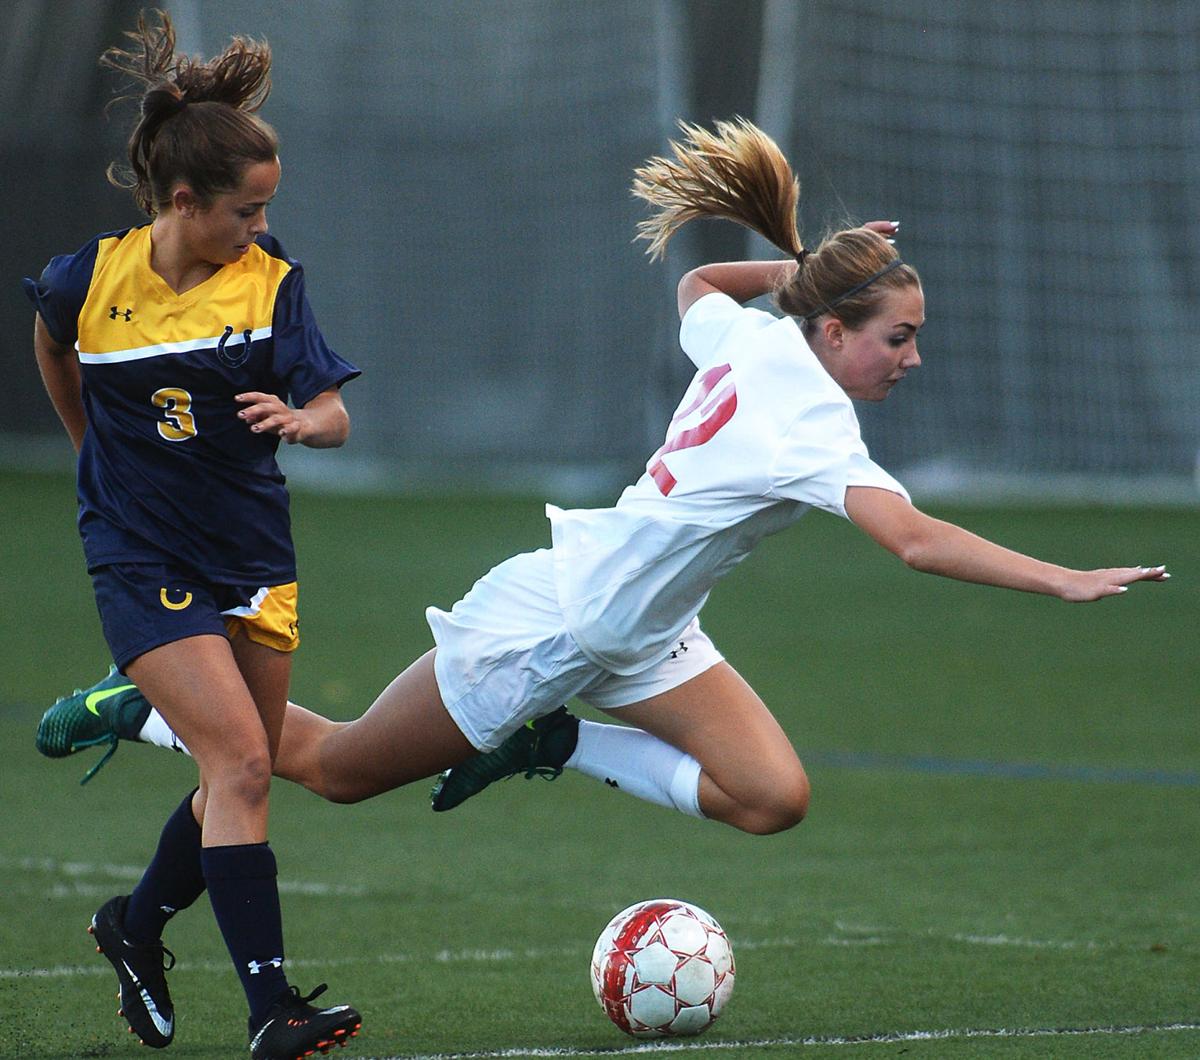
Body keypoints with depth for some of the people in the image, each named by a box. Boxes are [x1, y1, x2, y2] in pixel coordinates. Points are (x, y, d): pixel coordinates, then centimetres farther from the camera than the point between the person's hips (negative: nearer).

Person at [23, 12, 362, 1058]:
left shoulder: (270, 283, -5)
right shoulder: (90, 282, -8)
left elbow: (335, 412, -12)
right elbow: (52, 348, 16)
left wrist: (299, 417, -34)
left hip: (253, 557, 4)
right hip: (144, 565, -4)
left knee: (239, 783, 11)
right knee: (240, 760, -18)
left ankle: (138, 926, 38)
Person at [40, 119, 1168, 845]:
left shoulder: (752, 339, -5)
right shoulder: (810, 426, -31)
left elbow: (694, 285, 20)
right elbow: (914, 539, -44)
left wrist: (800, 265, 11)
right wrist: (1067, 581, -47)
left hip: (638, 639, 8)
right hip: (548, 620, -8)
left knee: (773, 797, -8)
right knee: (335, 768, 9)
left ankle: (554, 743, 10)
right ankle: (148, 710, 30)